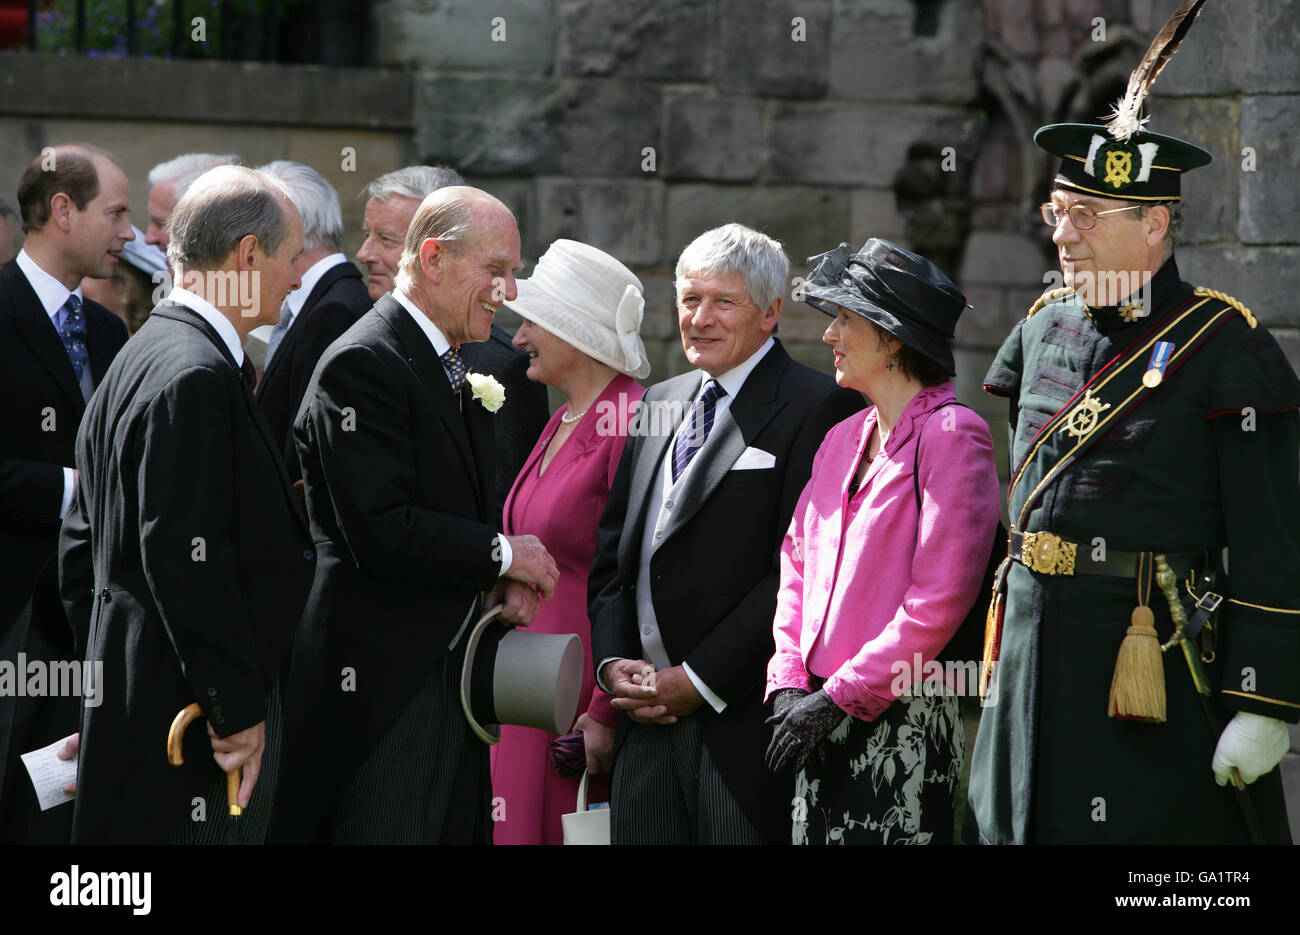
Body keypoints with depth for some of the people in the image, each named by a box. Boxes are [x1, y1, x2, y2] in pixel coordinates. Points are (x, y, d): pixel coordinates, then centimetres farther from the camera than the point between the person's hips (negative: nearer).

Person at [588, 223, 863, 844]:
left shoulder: (817, 407, -6)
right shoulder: (657, 407, 17)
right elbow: (611, 552, 18)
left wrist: (699, 680, -13)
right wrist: (613, 664, 2)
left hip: (745, 721, -6)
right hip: (646, 722, 6)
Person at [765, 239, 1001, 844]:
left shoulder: (953, 436, -8)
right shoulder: (844, 439, 16)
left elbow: (938, 602, -15)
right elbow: (797, 567, 16)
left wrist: (838, 698, -15)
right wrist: (789, 683, 1)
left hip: (903, 725, -7)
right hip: (826, 726, 7)